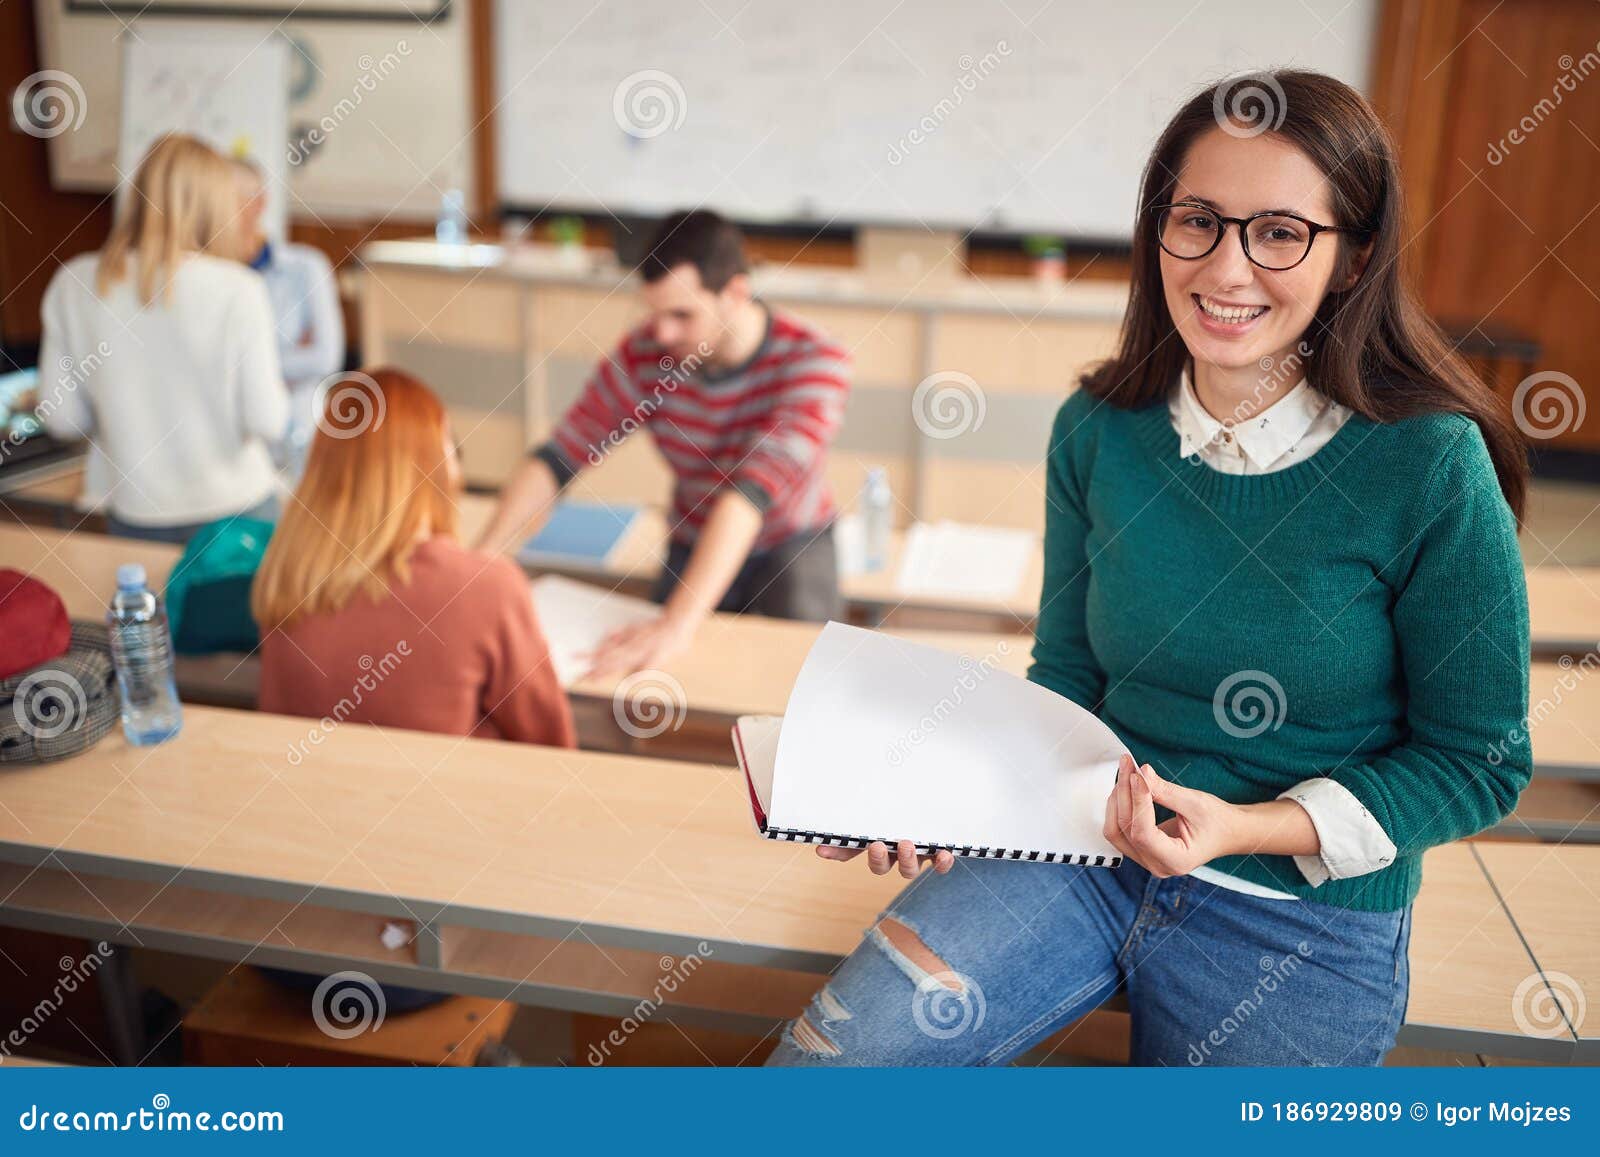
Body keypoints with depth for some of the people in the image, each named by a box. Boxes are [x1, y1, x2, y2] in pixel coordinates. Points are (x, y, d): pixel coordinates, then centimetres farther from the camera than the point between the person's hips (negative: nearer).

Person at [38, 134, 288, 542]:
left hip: (134, 514, 3)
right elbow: (266, 421, -14)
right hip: (234, 510, -3)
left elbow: (60, 416, -1)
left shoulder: (73, 285, -6)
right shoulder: (237, 289, -16)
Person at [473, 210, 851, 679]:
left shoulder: (812, 360, -28)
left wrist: (678, 621, -51)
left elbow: (752, 489, -40)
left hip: (793, 546, -3)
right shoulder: (642, 357, -17)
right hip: (697, 546, 3)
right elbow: (554, 462, -17)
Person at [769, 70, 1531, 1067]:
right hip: (1087, 848, 2)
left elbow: (1480, 759, -6)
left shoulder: (1431, 467, -14)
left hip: (1309, 919, -1)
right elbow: (1064, 680, 7)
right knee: (821, 1059, -16)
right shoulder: (1098, 431, -3)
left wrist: (1246, 827, -19)